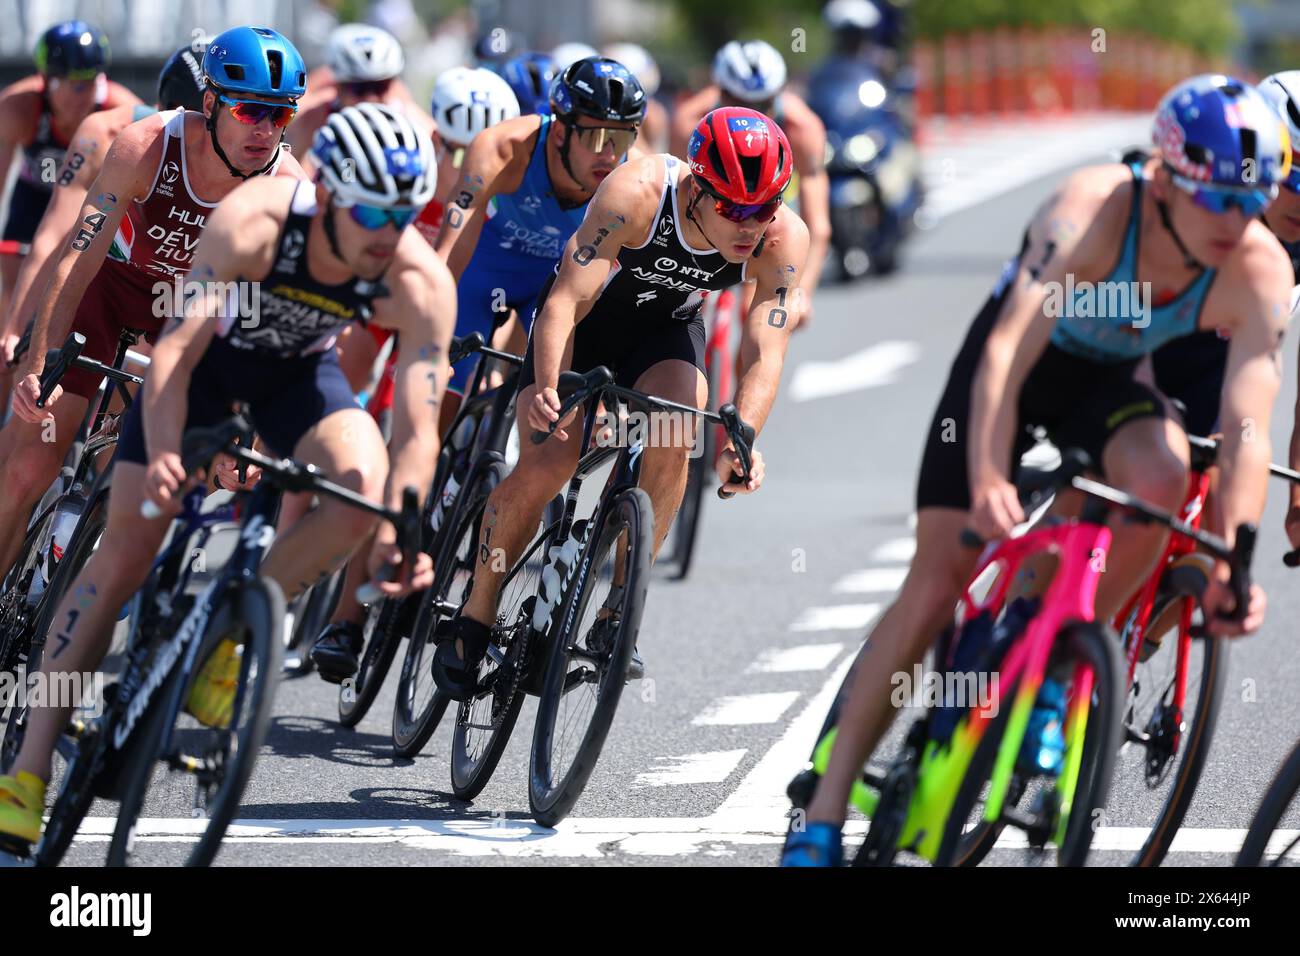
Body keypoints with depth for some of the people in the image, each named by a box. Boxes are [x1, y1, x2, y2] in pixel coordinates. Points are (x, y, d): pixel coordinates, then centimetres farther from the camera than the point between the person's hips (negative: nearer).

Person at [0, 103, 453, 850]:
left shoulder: (421, 284, -30)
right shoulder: (253, 221, -36)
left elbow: (417, 431, -32)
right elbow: (177, 348, -38)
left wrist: (400, 532, -48)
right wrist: (162, 455, -54)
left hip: (300, 369, 2)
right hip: (209, 352, -2)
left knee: (365, 496, -28)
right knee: (125, 552, -10)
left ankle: (221, 640, -6)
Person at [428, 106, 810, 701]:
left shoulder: (783, 238, -27)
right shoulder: (636, 194, -36)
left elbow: (765, 354, -31)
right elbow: (566, 299, -38)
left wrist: (739, 444, -47)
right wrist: (547, 387, -53)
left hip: (666, 329, 2)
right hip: (586, 317, -2)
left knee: (673, 440, -27)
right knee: (546, 464, -19)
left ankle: (613, 612, -12)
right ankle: (474, 618, 2)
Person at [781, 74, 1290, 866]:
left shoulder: (1260, 274, -26)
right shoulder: (1094, 209, -35)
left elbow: (1247, 433, -31)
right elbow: (1008, 348, -43)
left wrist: (1229, 564, -45)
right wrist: (987, 482, -57)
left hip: (1111, 381, 3)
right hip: (1025, 357, -2)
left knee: (1162, 473, -32)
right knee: (936, 583, -11)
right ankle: (824, 816, -4)